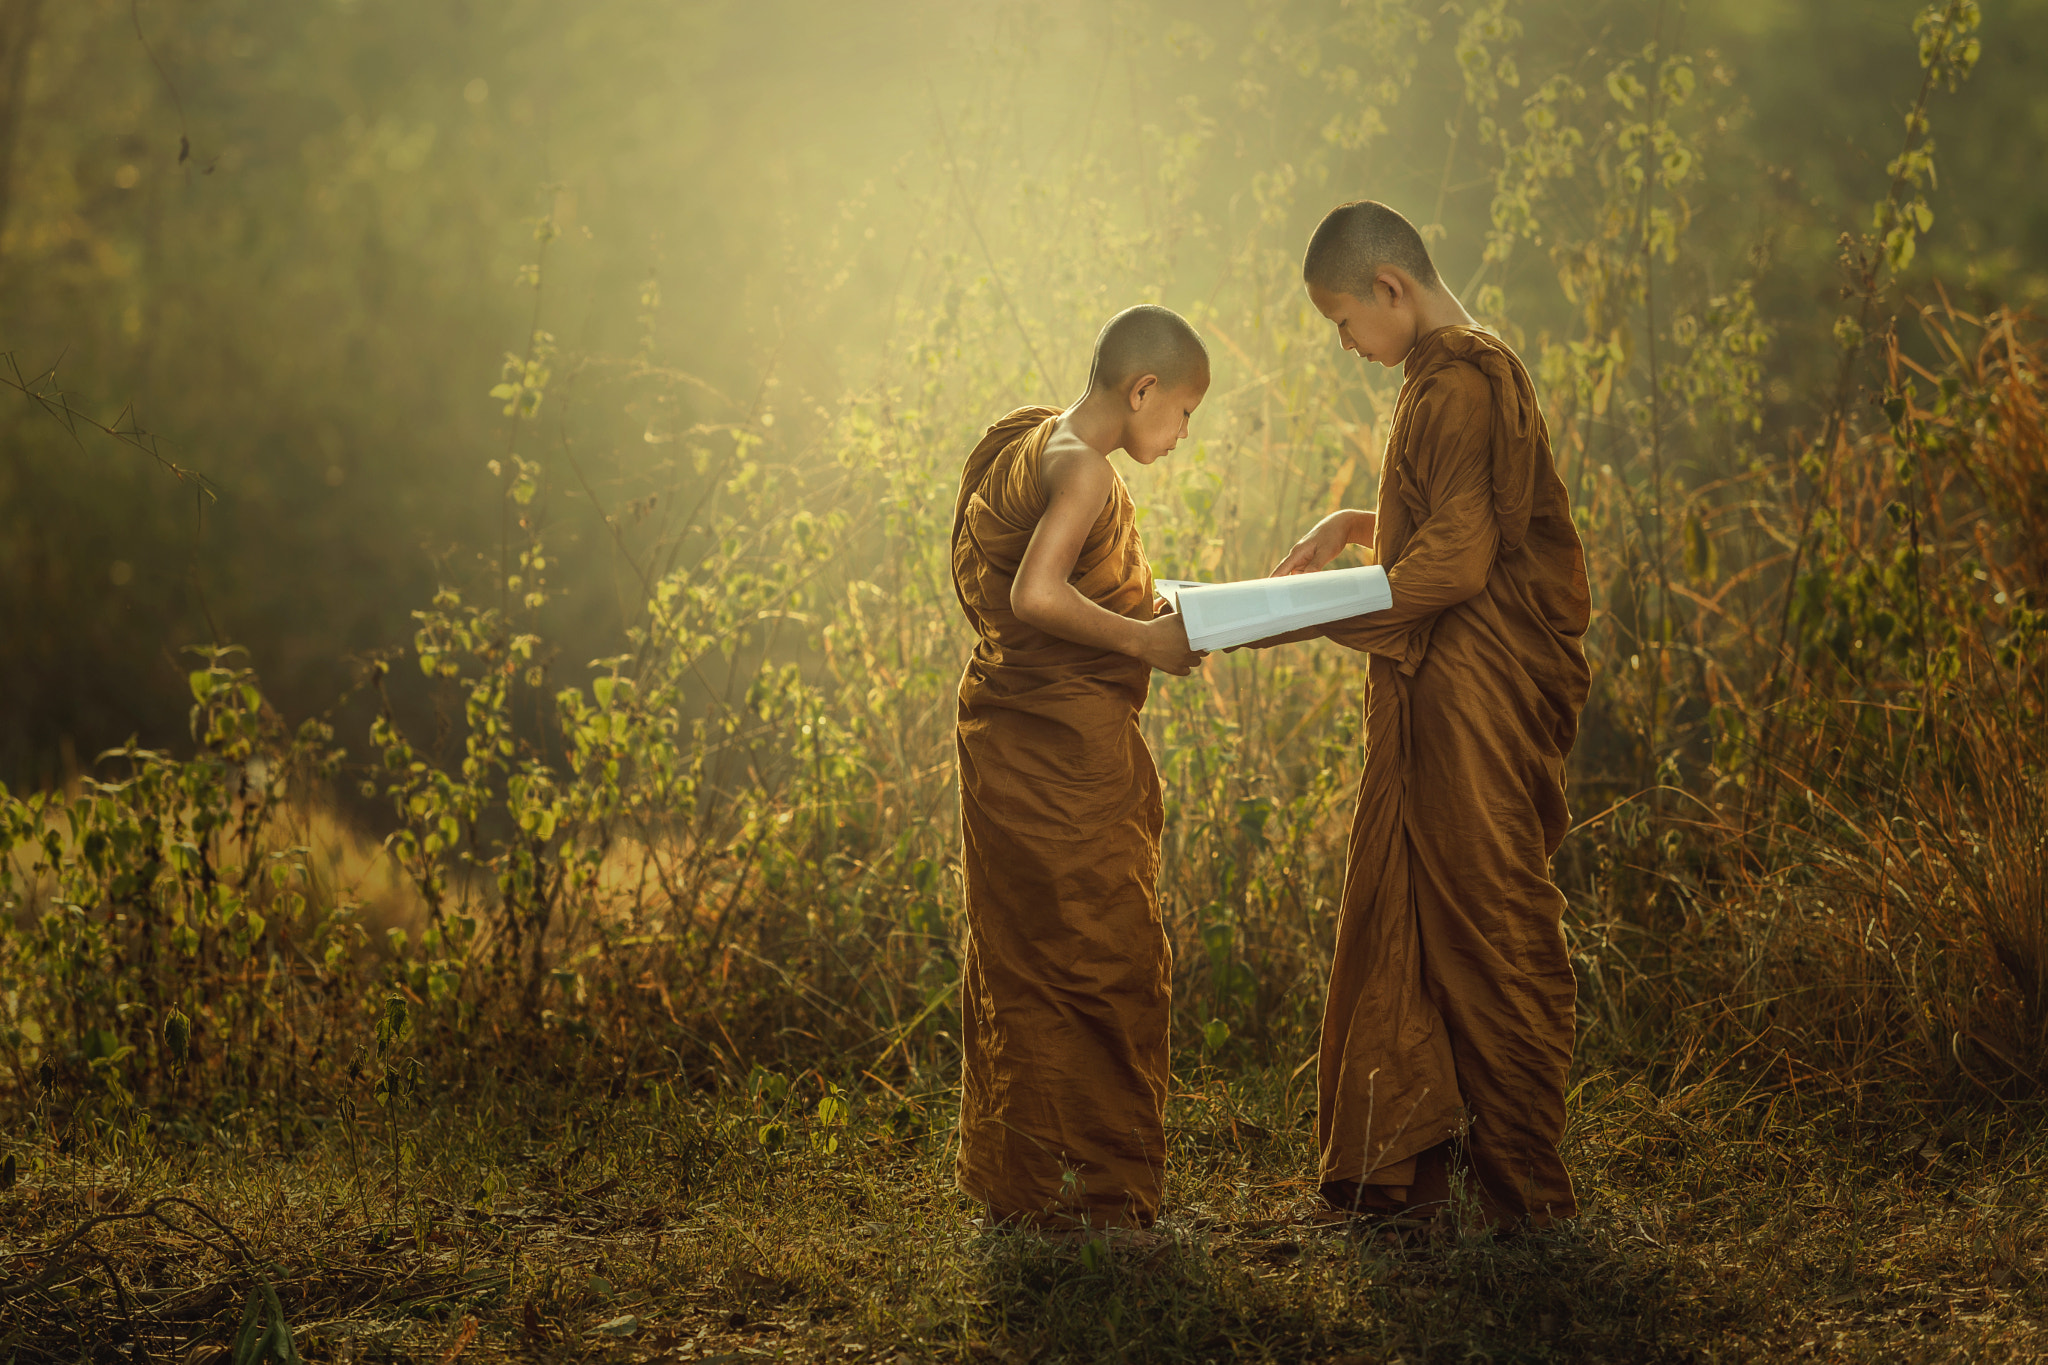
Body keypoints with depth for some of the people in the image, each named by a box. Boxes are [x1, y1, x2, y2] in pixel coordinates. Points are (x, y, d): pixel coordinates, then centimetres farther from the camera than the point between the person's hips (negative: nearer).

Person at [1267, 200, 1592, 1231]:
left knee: (1488, 932, -4)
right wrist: (1357, 526, 15)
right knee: (1400, 926, 12)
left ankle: (1523, 1185, 3)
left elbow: (1456, 561, -21)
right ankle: (1404, 1166, 17)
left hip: (1473, 701, -10)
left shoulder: (1459, 384, -15)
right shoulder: (1460, 374, 18)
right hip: (1433, 704, 10)